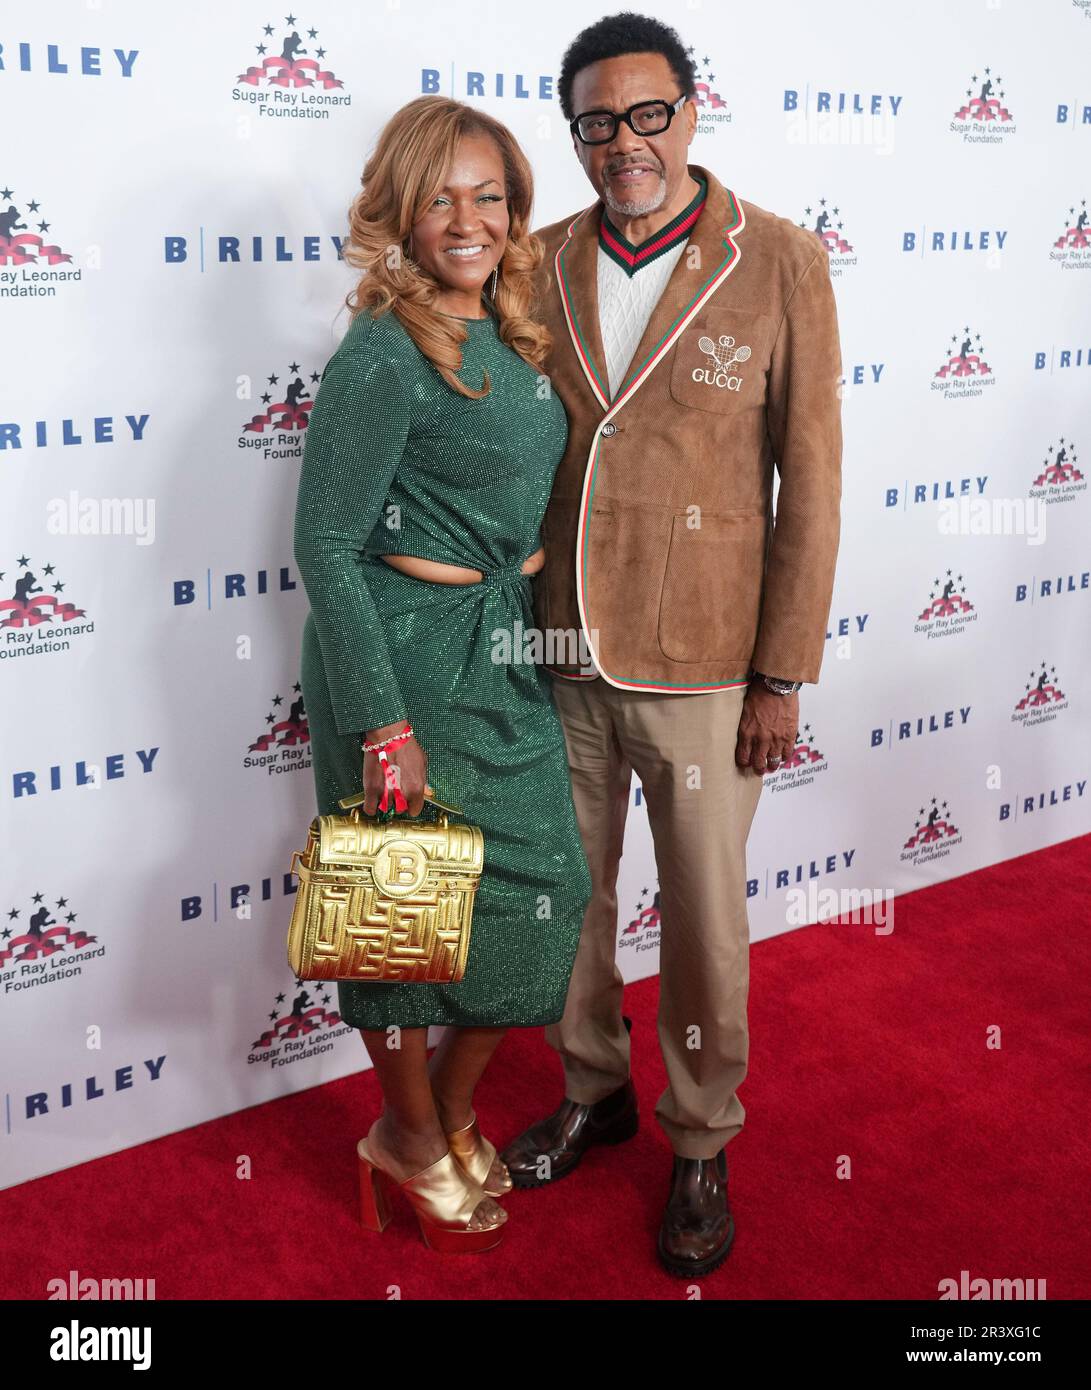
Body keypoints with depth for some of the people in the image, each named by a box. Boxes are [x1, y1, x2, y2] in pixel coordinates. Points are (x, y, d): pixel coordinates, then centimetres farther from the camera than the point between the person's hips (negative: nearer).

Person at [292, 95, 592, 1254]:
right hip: (409, 648, -8)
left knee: (537, 886, 12)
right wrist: (384, 724, -19)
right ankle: (408, 1138, 31)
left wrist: (531, 622, 14)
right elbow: (326, 547, -18)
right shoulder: (383, 358, -17)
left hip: (506, 647, 8)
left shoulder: (512, 334, 7)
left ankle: (454, 1114, 34)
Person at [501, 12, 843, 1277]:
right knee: (568, 895, 17)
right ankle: (594, 1092, 42)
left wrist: (784, 674, -7)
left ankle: (702, 1143, 33)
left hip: (698, 666, -3)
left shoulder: (780, 263, -6)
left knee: (704, 922, 10)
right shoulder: (541, 266, 4)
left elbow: (810, 481, -6)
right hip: (559, 657, 4)